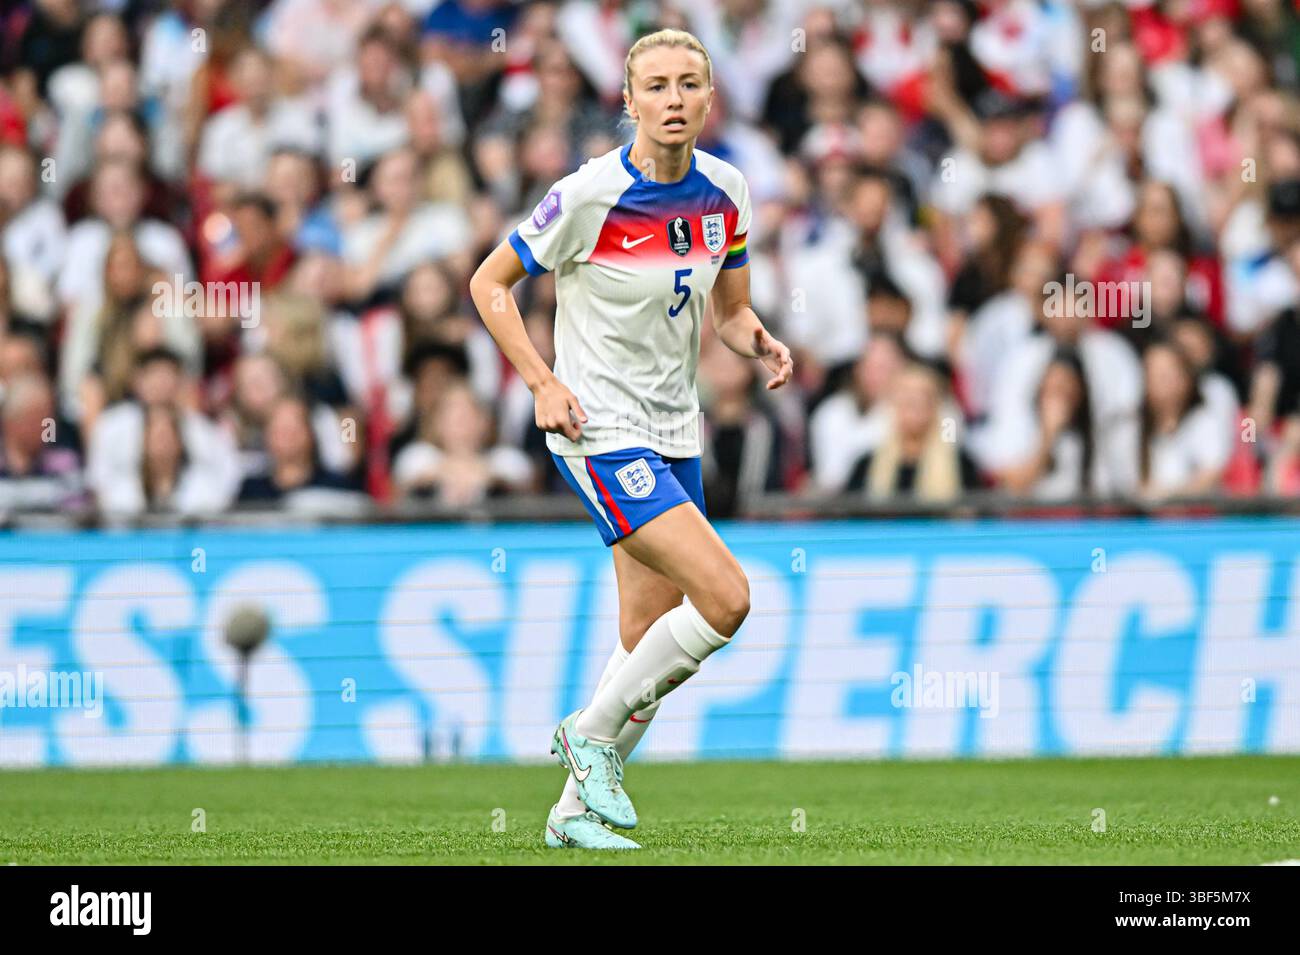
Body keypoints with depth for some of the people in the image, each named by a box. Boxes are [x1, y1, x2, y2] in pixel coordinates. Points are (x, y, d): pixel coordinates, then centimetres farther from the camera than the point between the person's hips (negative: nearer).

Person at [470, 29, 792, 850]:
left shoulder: (725, 191, 2)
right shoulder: (590, 196, -16)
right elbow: (490, 282, -6)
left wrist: (762, 344, -9)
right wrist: (543, 382, -16)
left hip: (676, 435, 7)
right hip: (602, 434, -7)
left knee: (650, 642, 8)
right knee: (727, 598, -18)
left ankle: (576, 809, 24)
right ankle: (592, 733, 1)